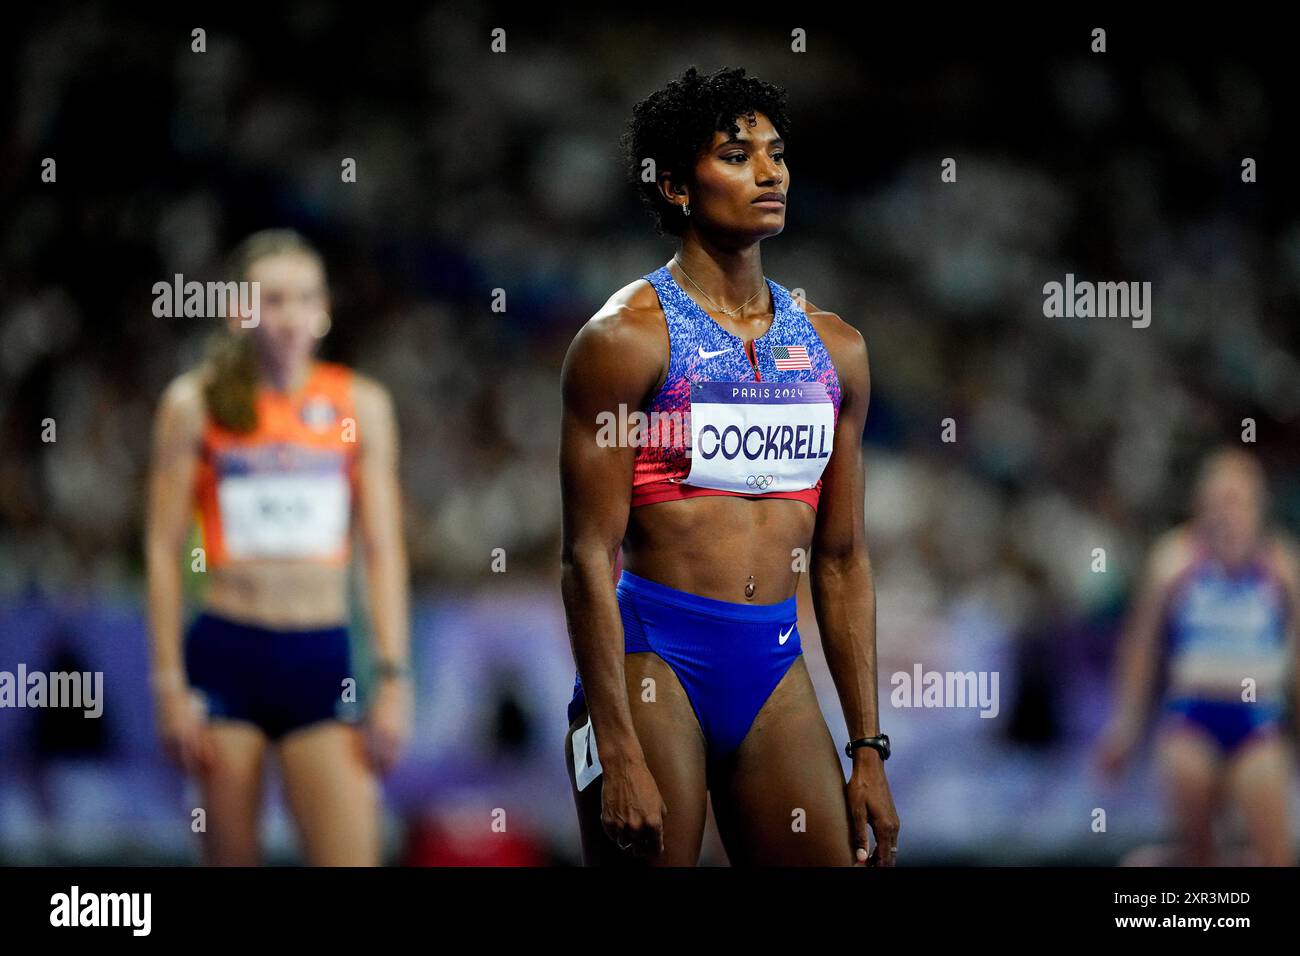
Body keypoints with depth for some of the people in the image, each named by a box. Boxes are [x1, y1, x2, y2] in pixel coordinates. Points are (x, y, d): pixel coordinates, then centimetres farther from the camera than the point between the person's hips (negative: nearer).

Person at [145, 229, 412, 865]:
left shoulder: (361, 405, 6)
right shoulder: (196, 404, 2)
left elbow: (383, 550, 6)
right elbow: (163, 549, 2)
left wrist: (393, 677, 0)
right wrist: (170, 685, -2)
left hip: (322, 659, 1)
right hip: (227, 654, -1)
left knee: (352, 858, -10)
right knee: (229, 861, 2)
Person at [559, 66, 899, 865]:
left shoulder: (835, 348, 12)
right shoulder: (628, 338, -5)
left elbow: (843, 560, 15)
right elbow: (591, 556, -10)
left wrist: (868, 751, 10)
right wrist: (619, 753, -16)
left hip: (777, 676, 5)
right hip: (650, 656, -5)